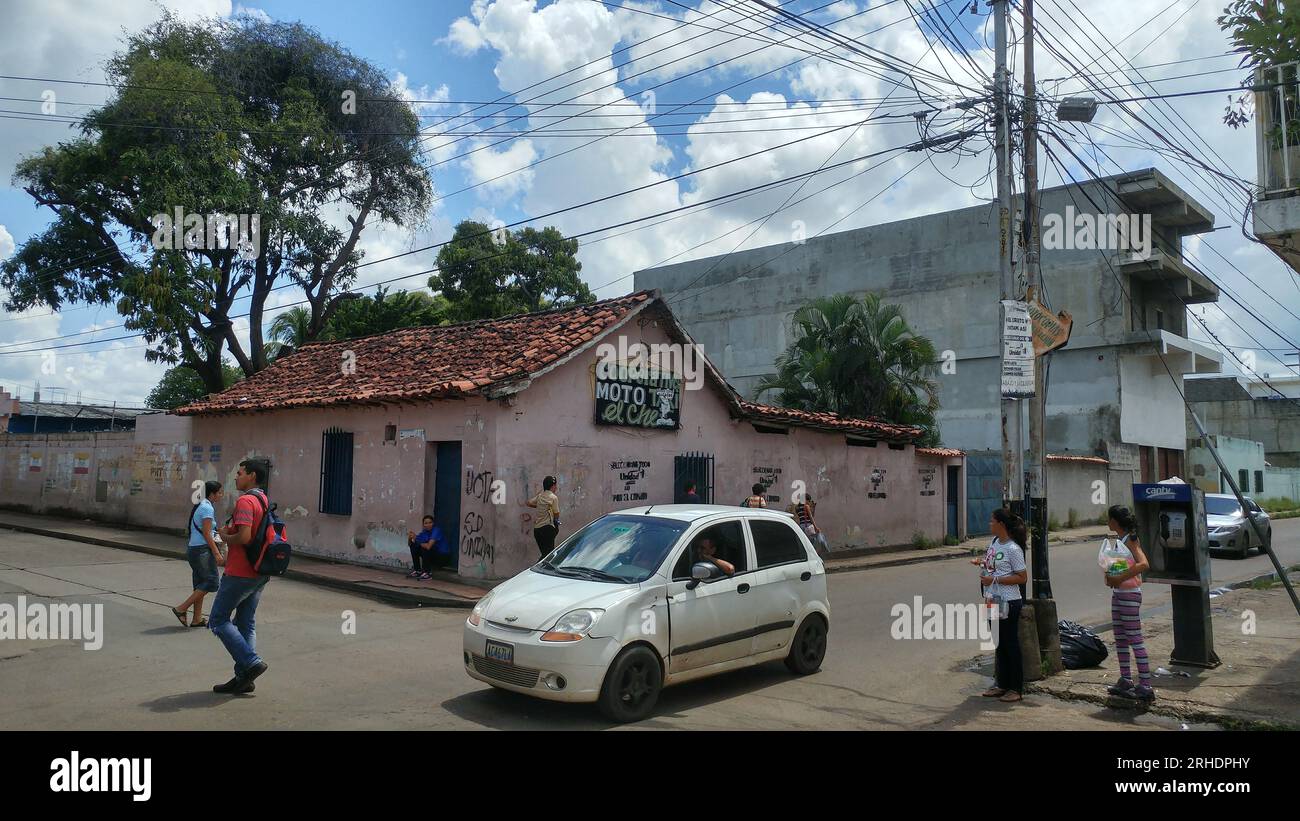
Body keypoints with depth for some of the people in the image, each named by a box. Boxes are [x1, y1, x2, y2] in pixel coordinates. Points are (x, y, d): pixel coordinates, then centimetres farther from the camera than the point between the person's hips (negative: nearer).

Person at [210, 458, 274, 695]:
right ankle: (243, 678, 14)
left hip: (240, 574, -9)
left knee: (219, 620, 3)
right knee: (246, 623, 12)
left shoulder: (245, 501, -17)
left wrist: (226, 536, -7)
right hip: (260, 573, 9)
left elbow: (244, 537, -27)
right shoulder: (265, 501, 14)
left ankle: (251, 662, -5)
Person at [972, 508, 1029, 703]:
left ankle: (1015, 689, 12)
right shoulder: (994, 542, 7)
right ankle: (1002, 684, 26)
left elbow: (1022, 577, -17)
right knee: (999, 644, 16)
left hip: (1008, 603, -8)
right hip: (993, 601, 8)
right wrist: (980, 562, 3)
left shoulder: (1013, 549, -18)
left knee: (1011, 645, 2)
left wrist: (995, 579, -21)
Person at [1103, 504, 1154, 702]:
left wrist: (1120, 578, -27)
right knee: (1120, 639, 14)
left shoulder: (1130, 540, -15)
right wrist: (1109, 576, 4)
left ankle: (1145, 686, -2)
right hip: (1117, 593, 9)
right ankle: (1125, 680, 22)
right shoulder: (1120, 540, 12)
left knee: (1135, 640, -6)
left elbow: (1144, 564, -29)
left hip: (1130, 595, -9)